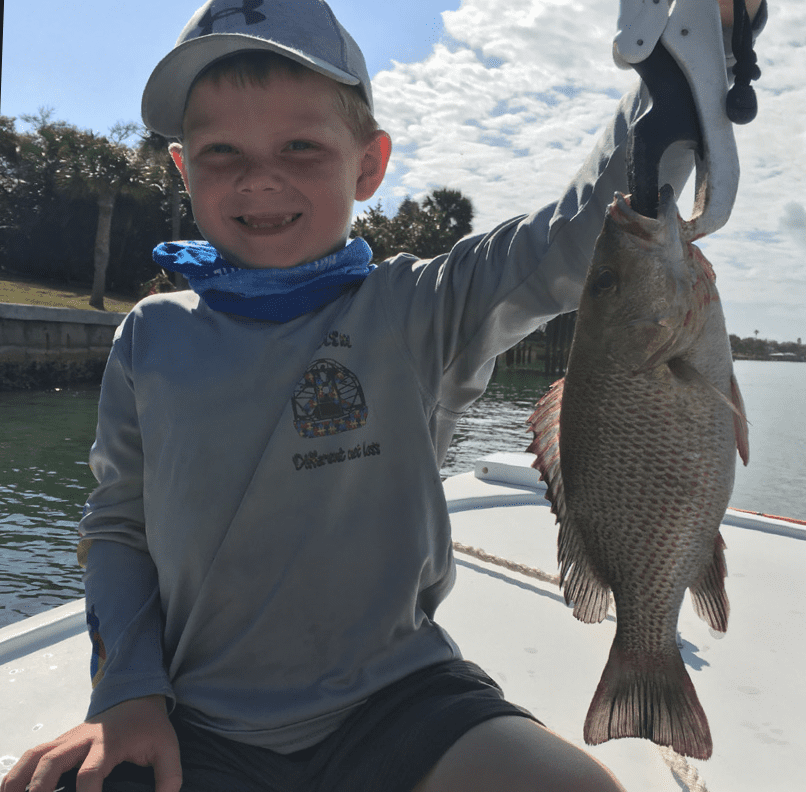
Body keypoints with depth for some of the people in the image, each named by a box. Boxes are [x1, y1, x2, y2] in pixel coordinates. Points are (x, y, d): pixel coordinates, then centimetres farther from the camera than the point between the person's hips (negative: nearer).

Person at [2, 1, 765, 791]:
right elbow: (116, 526, 7)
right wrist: (128, 693, -5)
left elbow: (582, 233, -14)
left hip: (394, 694, 0)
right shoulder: (151, 335, 2)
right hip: (196, 728, 2)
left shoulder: (416, 312, -5)